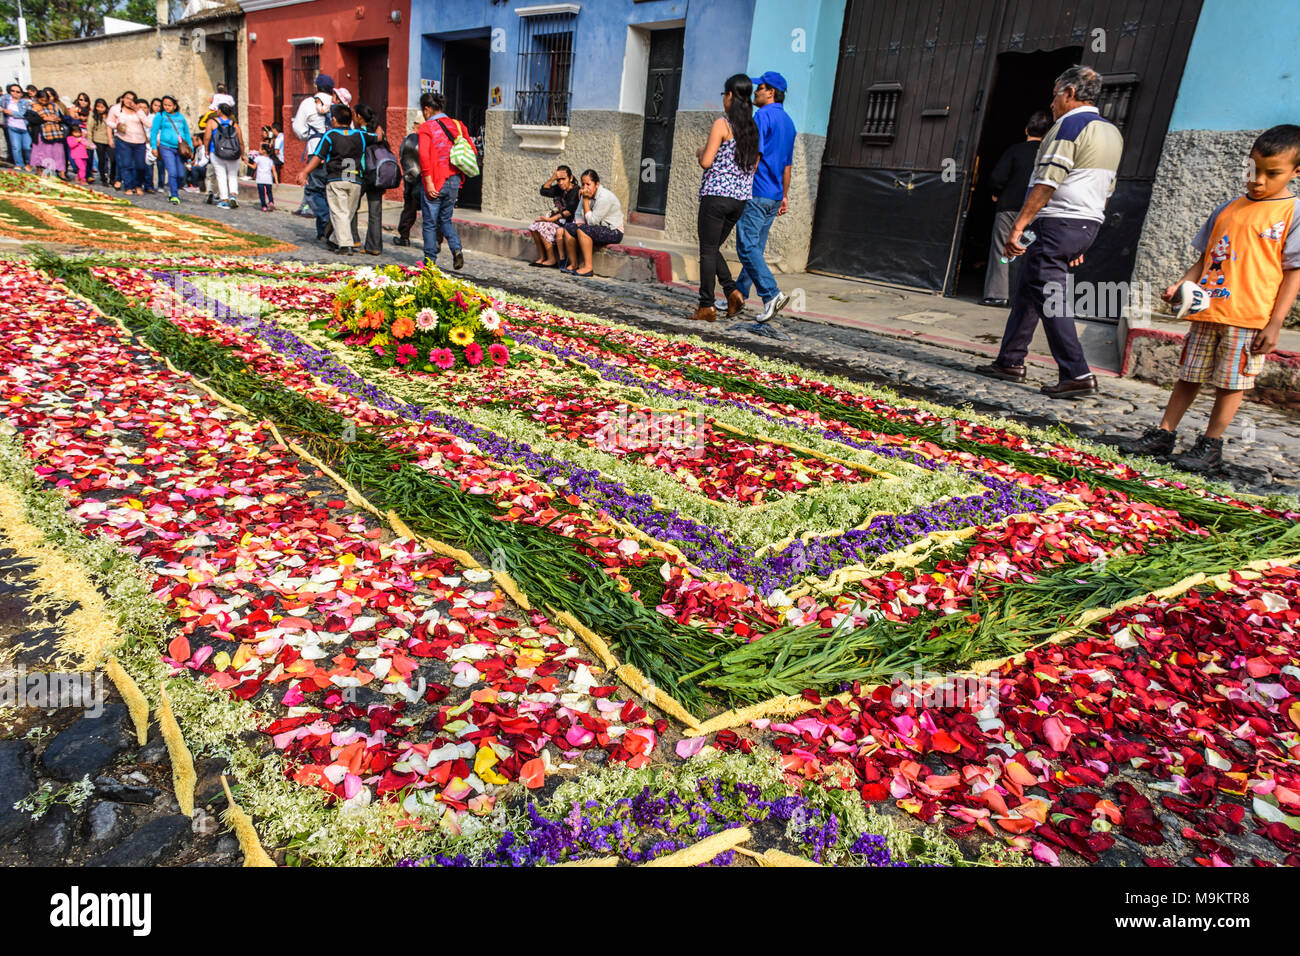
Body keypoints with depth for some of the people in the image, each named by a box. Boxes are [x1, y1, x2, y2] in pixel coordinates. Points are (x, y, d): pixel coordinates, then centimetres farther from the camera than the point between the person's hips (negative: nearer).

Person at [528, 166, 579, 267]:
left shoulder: (575, 191, -16)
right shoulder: (559, 189, 10)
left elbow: (569, 212, -24)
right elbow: (543, 191, 7)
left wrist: (551, 219, -27)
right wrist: (552, 179, -7)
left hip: (568, 222, -9)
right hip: (557, 219, 9)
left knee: (543, 227, -23)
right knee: (534, 226, -4)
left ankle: (551, 259, -15)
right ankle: (542, 257, -1)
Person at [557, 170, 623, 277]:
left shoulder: (605, 197, -21)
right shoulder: (588, 195, 4)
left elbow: (592, 221, -21)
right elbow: (580, 216, 10)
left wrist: (585, 200, -17)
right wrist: (579, 222, -13)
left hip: (613, 232, -8)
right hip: (599, 227, 8)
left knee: (583, 230, -30)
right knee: (568, 228, -5)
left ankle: (588, 267, -27)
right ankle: (574, 264, -3)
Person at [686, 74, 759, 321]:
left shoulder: (722, 124, -9)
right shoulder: (752, 127, 11)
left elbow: (706, 162, -14)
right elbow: (754, 166, 14)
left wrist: (700, 152, 7)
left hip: (716, 194, -7)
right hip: (741, 198, 7)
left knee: (708, 251, 1)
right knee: (713, 248, 19)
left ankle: (707, 307, 2)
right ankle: (732, 291, 4)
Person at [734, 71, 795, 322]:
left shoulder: (763, 115, -8)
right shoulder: (787, 121, 20)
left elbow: (754, 154, -16)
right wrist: (784, 195, 25)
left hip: (756, 193, -9)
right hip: (774, 196, 9)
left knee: (747, 247, -11)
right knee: (756, 247, 12)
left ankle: (772, 294, -21)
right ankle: (738, 295, 20)